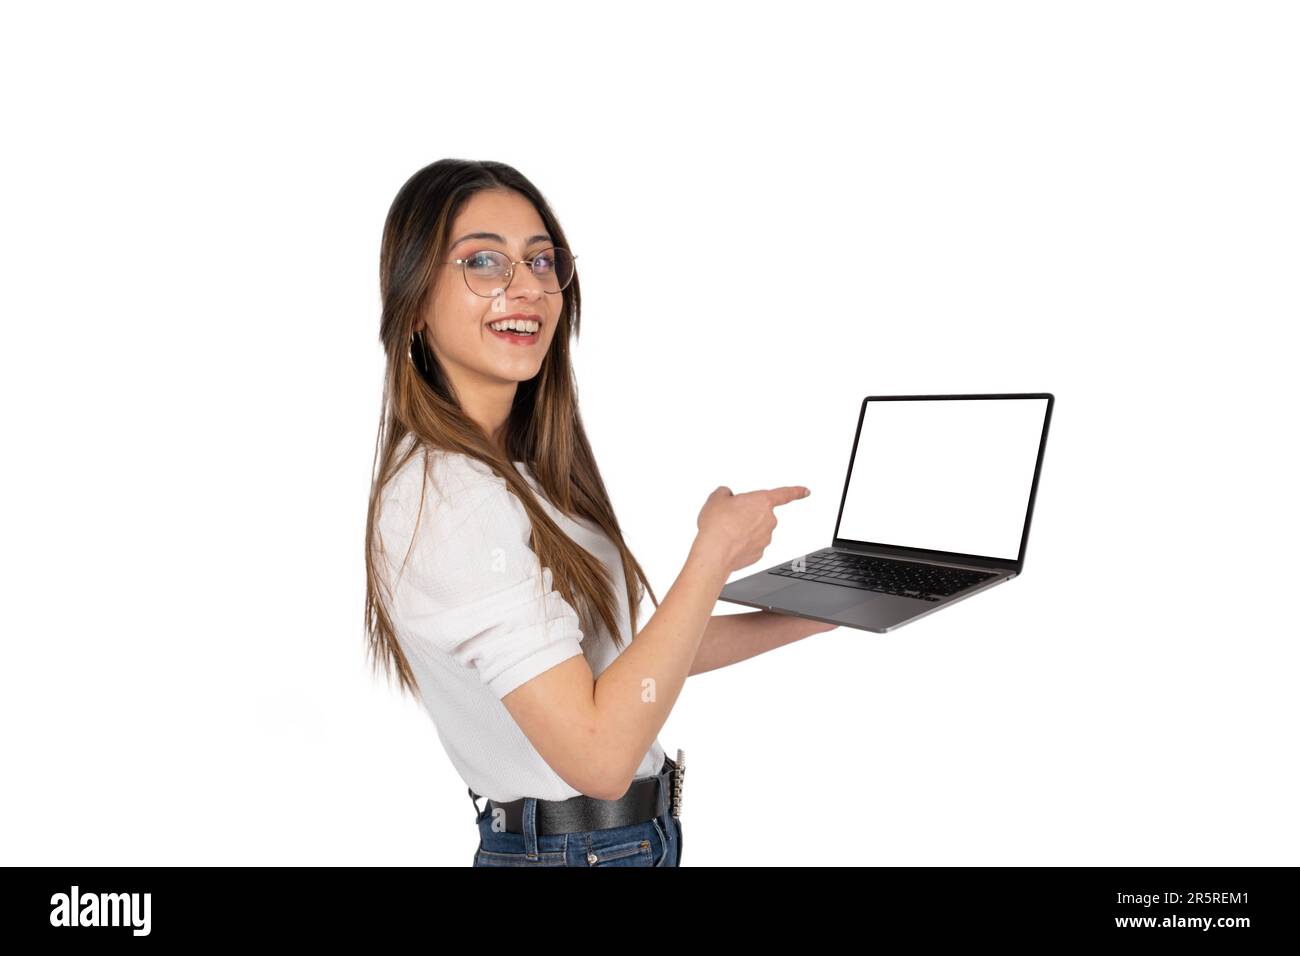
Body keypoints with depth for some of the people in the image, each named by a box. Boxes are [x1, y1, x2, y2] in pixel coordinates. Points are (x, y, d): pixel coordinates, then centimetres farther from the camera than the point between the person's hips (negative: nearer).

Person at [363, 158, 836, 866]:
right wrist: (714, 553, -21)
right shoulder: (450, 497, -25)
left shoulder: (517, 473, 4)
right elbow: (599, 754, -28)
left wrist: (818, 616, 7)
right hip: (582, 850, -8)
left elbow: (625, 645, 8)